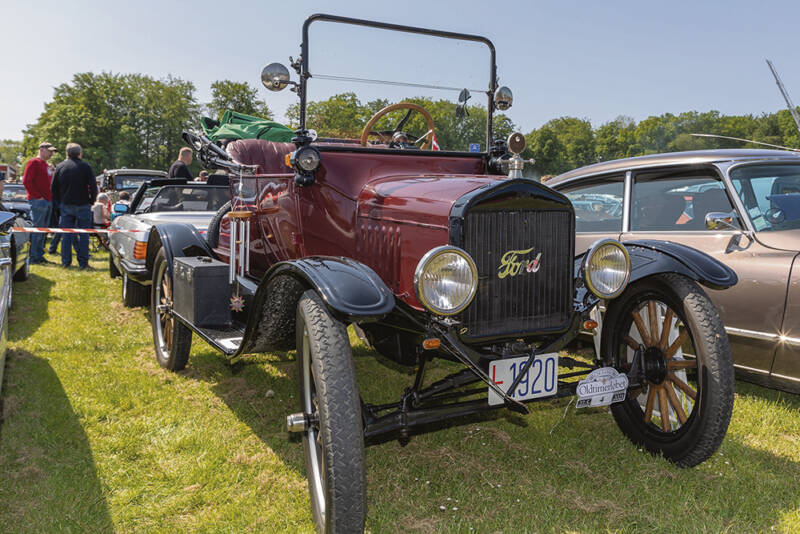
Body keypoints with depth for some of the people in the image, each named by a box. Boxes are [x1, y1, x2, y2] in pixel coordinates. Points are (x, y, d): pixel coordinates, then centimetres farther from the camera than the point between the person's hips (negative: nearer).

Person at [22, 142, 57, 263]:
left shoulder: (46, 164, 21)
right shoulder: (33, 162, -7)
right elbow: (26, 181, -15)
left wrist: (51, 197, 12)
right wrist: (38, 197, -18)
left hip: (48, 202, 9)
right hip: (38, 202, -9)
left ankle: (39, 254, 18)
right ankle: (33, 256, -3)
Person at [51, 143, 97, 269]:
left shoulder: (60, 167, 6)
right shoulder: (85, 166, -6)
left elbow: (54, 188, 9)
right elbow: (93, 186, -9)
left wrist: (60, 201, 18)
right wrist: (92, 200, 5)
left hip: (66, 205, 4)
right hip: (82, 206, -4)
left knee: (66, 235, 9)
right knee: (83, 235, 2)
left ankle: (66, 261, 10)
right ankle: (83, 263, 1)